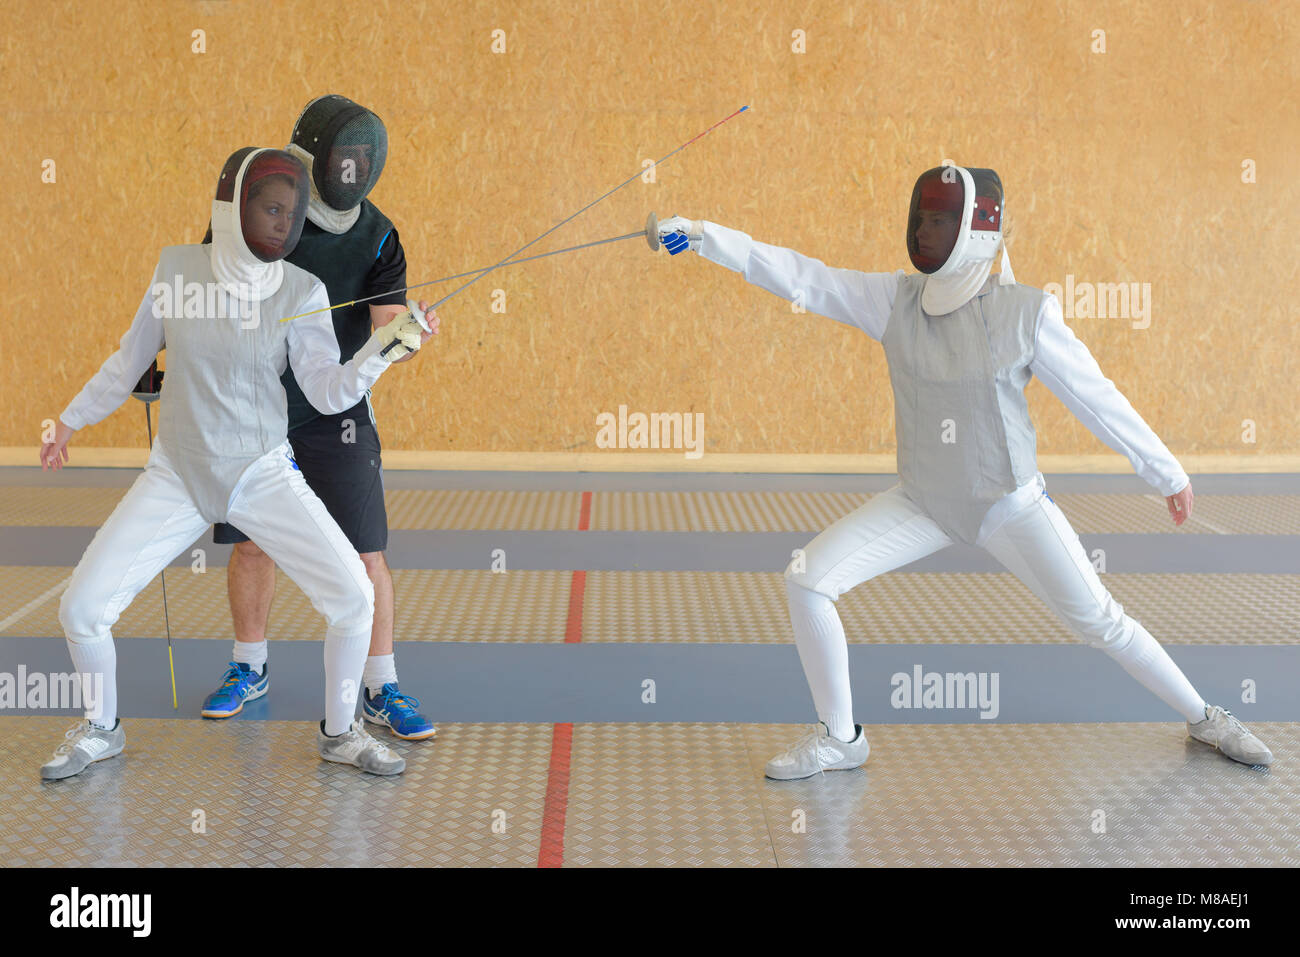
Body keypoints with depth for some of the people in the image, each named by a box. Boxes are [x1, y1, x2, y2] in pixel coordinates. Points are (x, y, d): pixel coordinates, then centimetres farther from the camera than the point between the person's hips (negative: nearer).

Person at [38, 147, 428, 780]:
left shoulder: (302, 290, -9)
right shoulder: (177, 268, -6)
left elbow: (329, 394, -15)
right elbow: (132, 358, 8)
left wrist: (384, 349, -31)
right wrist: (70, 421, 16)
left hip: (264, 475, -1)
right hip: (177, 477, 1)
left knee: (353, 598, -16)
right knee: (81, 609, -7)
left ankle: (339, 732, 9)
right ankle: (102, 729, 22)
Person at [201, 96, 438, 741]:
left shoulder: (376, 237, -11)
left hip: (336, 416, -1)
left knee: (365, 554, -5)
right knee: (250, 546, 10)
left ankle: (381, 690, 8)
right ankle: (249, 669, 31)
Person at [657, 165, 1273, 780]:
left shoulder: (1026, 313, -17)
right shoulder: (894, 299, -9)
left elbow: (1096, 397, -9)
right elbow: (799, 276, -13)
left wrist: (1167, 473, -2)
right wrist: (704, 237, -22)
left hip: (1010, 503, -2)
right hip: (922, 503, 3)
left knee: (1099, 622, 1)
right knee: (806, 581, -13)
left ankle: (1204, 719, 30)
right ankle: (839, 738, 4)